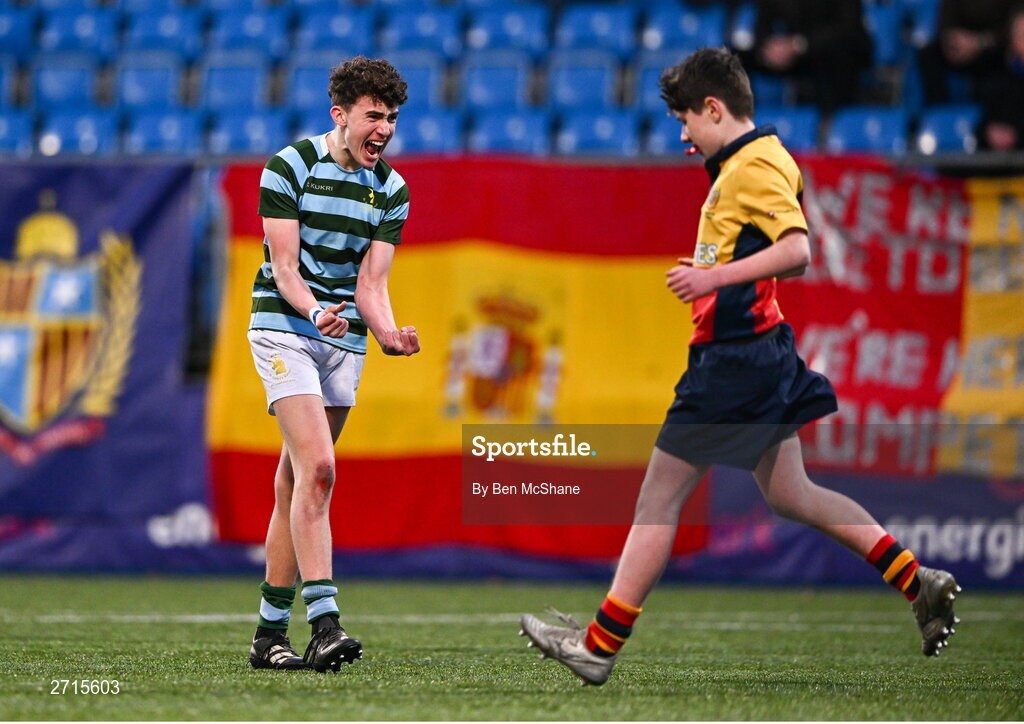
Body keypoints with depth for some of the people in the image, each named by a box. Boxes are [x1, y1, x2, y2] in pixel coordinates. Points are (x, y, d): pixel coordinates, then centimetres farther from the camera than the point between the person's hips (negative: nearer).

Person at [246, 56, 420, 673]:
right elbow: (284, 265, -12)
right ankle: (325, 623, -27)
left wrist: (389, 332, -18)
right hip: (284, 327, -5)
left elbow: (371, 281, 2)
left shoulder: (392, 190, 5)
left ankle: (270, 633, 11)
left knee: (296, 481, 7)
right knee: (317, 467, -20)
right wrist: (315, 311, -31)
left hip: (345, 340, 5)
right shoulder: (289, 166, -8)